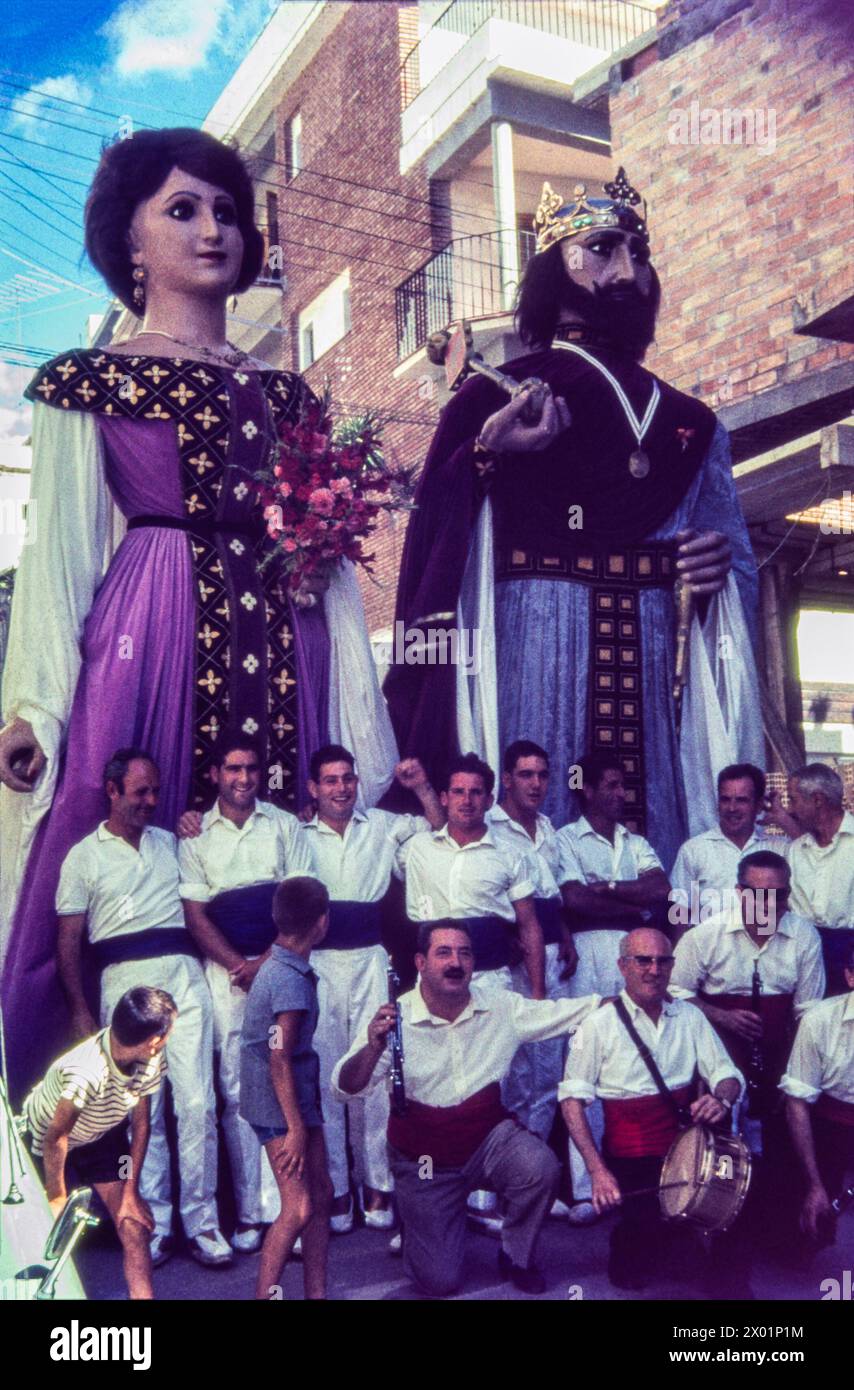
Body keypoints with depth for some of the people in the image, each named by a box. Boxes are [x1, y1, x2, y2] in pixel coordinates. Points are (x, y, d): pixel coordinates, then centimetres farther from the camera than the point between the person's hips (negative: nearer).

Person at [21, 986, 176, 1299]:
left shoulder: (152, 1060, -22)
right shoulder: (86, 1071, -42)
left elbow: (141, 1120, -11)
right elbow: (56, 1137, -31)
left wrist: (130, 1190, -8)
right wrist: (56, 1200, -18)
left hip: (102, 1135, 5)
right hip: (45, 1137, -4)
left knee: (134, 1225, -4)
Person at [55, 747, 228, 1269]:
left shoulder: (170, 843, 16)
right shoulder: (85, 856, 7)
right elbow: (69, 940, 5)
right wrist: (81, 1011, 0)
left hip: (184, 975, 2)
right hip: (127, 983, -2)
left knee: (197, 1102, -3)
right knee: (143, 1110, 3)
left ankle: (202, 1221, 6)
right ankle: (155, 1223, 15)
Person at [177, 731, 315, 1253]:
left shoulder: (284, 825, 5)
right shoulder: (195, 836, 6)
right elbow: (195, 914, 1)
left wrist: (269, 962, -10)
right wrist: (240, 965, -10)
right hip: (227, 970, 1)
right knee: (237, 1091, 3)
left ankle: (284, 1207, 4)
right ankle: (250, 1213, 11)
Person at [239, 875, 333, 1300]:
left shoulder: (276, 963, 5)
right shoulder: (292, 980, -23)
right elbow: (279, 1061, -23)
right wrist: (296, 1129, -19)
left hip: (299, 1096, 10)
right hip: (280, 1105, -10)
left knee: (321, 1194, 12)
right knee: (299, 1208, -8)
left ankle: (317, 1293, 20)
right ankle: (264, 1295, 4)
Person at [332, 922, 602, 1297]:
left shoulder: (502, 1007, -7)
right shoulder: (394, 1019, -15)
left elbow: (574, 1011, -3)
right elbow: (344, 1089, -22)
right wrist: (373, 1047, -42)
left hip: (489, 1139, 2)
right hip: (425, 1159, -2)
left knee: (540, 1167, -28)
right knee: (440, 1282, -4)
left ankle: (517, 1257, 2)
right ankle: (417, 1228, 32)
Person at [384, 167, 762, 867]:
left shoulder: (689, 422, 19)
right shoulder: (494, 399, 7)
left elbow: (731, 544, 23)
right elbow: (435, 535, -3)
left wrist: (724, 559, 1)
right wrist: (485, 455, -18)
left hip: (645, 659, 4)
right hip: (527, 647, -4)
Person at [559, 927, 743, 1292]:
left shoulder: (690, 1017, 8)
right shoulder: (599, 1025, -5)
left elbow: (727, 1073, 9)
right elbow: (572, 1098, -7)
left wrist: (722, 1099, -16)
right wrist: (597, 1170, -18)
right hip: (632, 1156, -5)